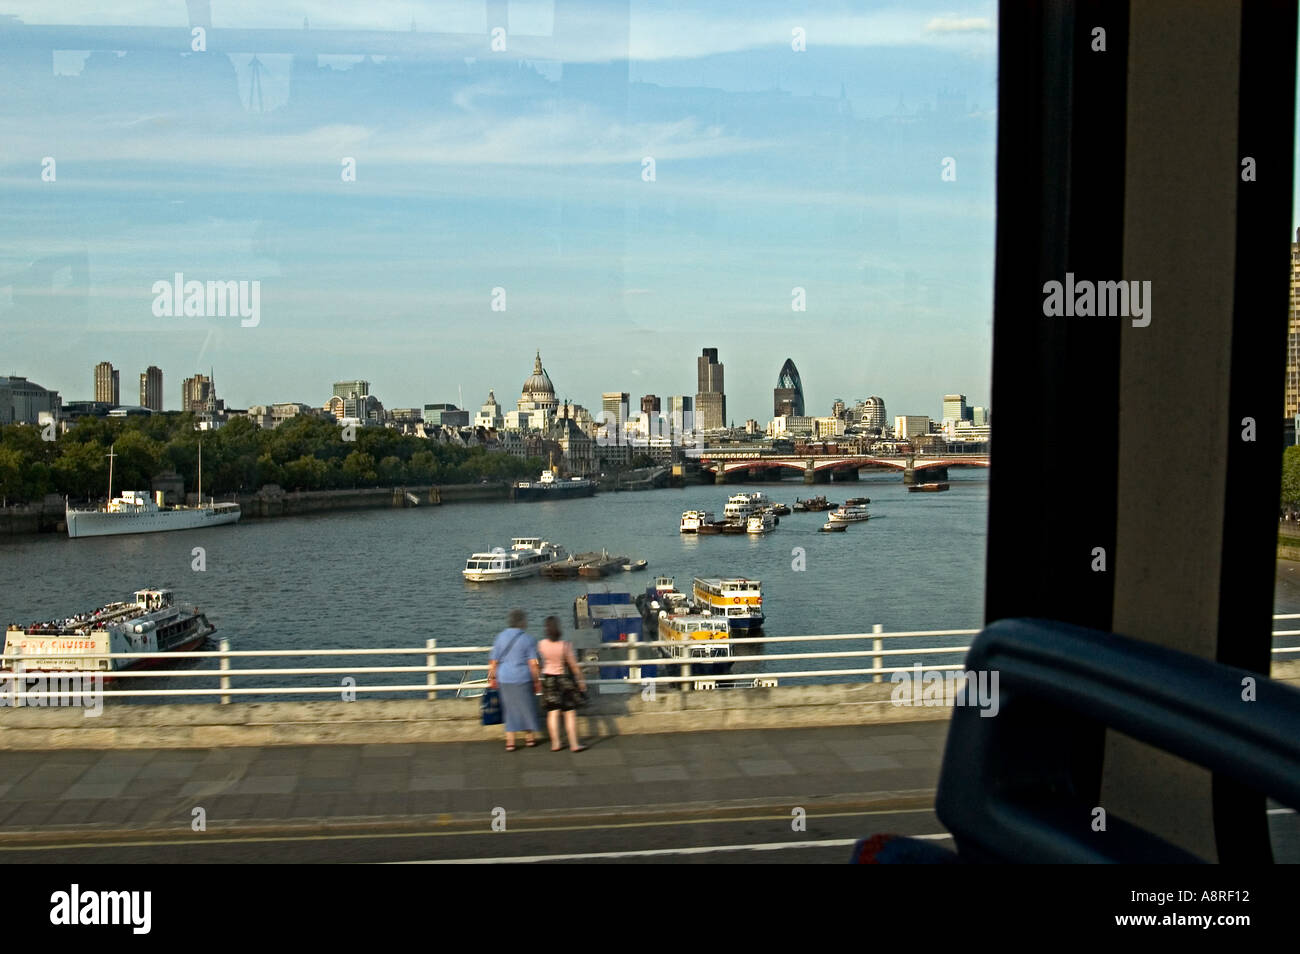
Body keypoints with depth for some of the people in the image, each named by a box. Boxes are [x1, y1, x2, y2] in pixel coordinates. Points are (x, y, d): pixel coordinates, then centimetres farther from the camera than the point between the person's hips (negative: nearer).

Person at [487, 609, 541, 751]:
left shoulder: (500, 637, 1)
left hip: (504, 679, 3)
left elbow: (493, 661, 3)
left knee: (510, 709, 11)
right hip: (523, 679, -3)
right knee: (527, 707, 13)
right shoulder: (528, 639, -8)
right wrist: (537, 681, -2)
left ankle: (510, 742, 9)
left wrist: (492, 678, 14)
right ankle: (529, 737, 26)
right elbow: (533, 663, -10)